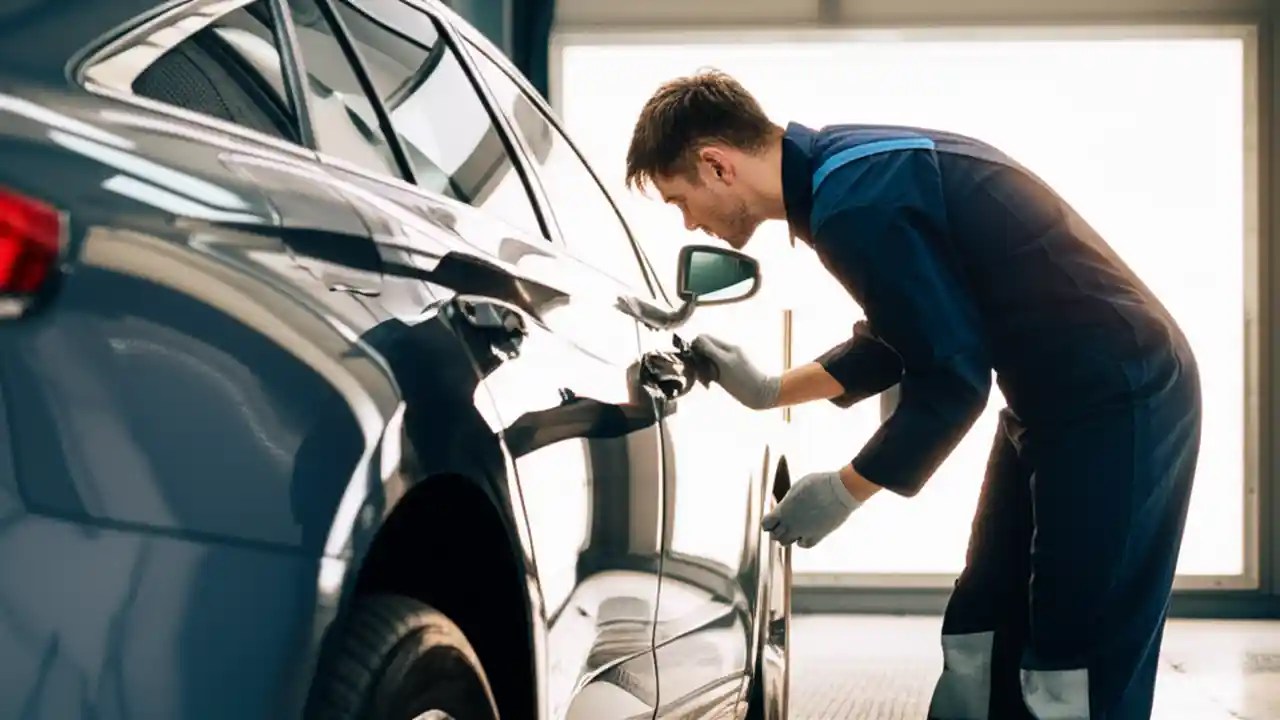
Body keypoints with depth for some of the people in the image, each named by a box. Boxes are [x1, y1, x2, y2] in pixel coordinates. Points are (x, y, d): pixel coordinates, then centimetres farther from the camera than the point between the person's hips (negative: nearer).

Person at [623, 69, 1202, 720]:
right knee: (978, 647, 11)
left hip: (1118, 404, -10)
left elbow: (952, 378, -20)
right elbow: (898, 342, 20)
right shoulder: (848, 167, 8)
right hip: (1059, 402, 10)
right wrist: (768, 392, 22)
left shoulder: (855, 202, -23)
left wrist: (844, 491, -8)